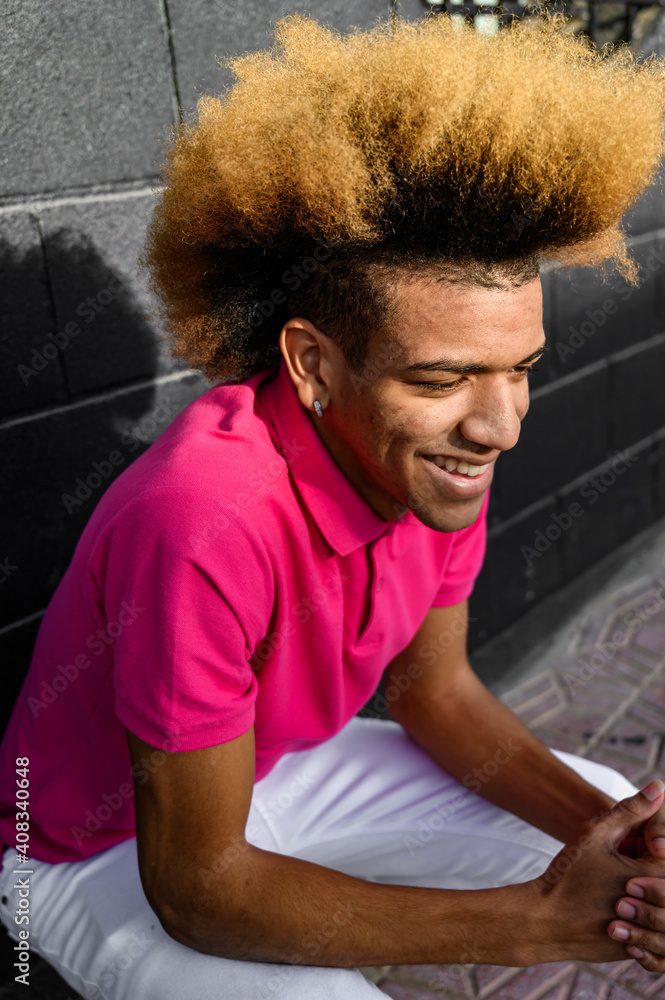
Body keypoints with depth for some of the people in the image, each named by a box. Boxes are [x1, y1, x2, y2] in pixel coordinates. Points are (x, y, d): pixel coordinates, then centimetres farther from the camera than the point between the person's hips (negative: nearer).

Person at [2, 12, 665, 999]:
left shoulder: (435, 453, -16)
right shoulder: (208, 521, -39)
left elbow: (434, 687, -4)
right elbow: (197, 887, -29)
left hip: (284, 764, 6)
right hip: (106, 852, -5)